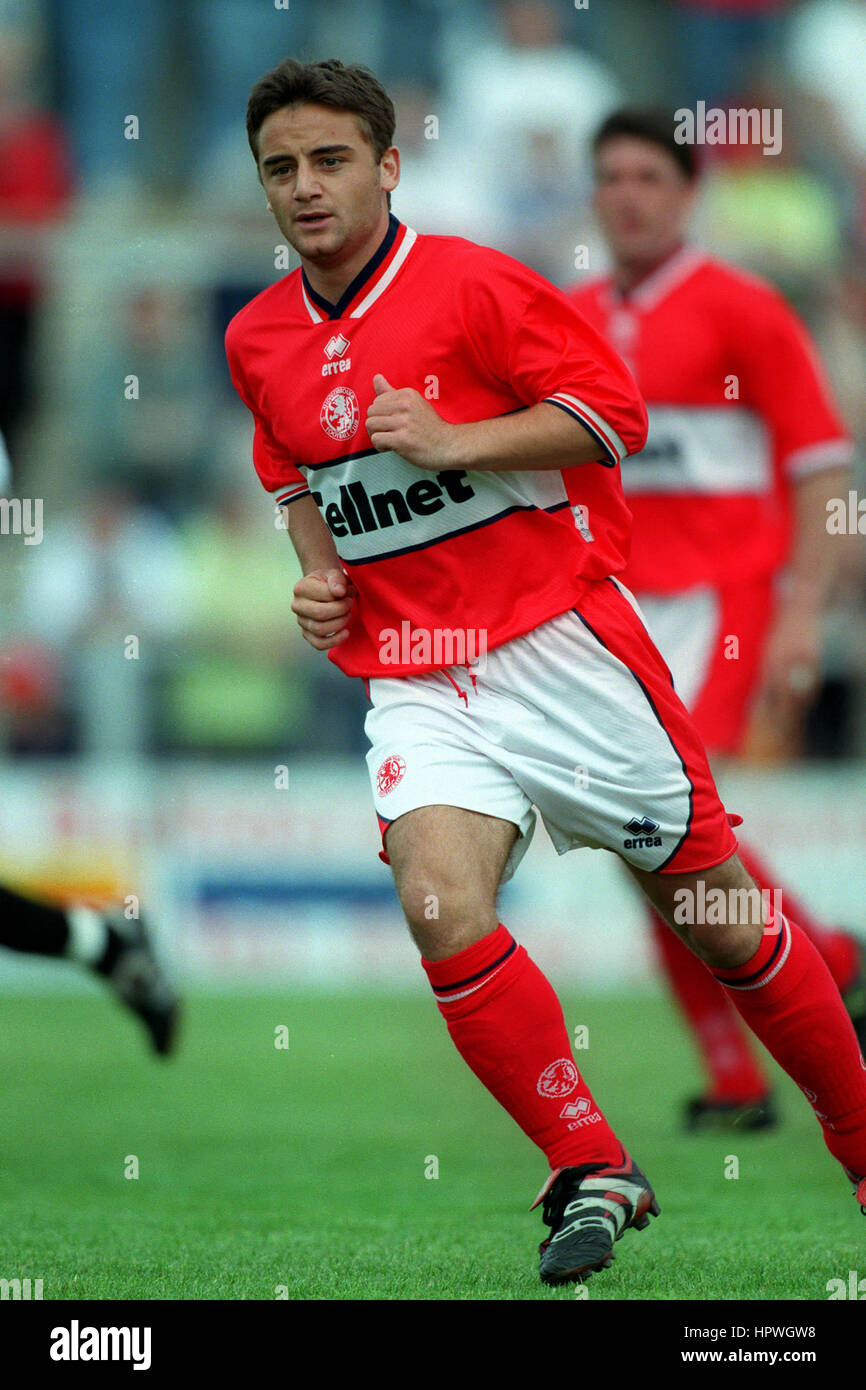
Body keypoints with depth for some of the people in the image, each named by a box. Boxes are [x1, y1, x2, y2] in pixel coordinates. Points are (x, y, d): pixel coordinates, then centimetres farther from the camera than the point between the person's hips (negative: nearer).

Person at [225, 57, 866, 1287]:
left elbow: (614, 412, -10)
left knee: (717, 910, 4)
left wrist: (455, 443, -19)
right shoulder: (258, 341, 7)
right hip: (414, 676, 4)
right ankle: (592, 1172, -11)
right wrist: (317, 569, 7)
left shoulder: (473, 284, -10)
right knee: (441, 907, -23)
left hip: (557, 642, -3)